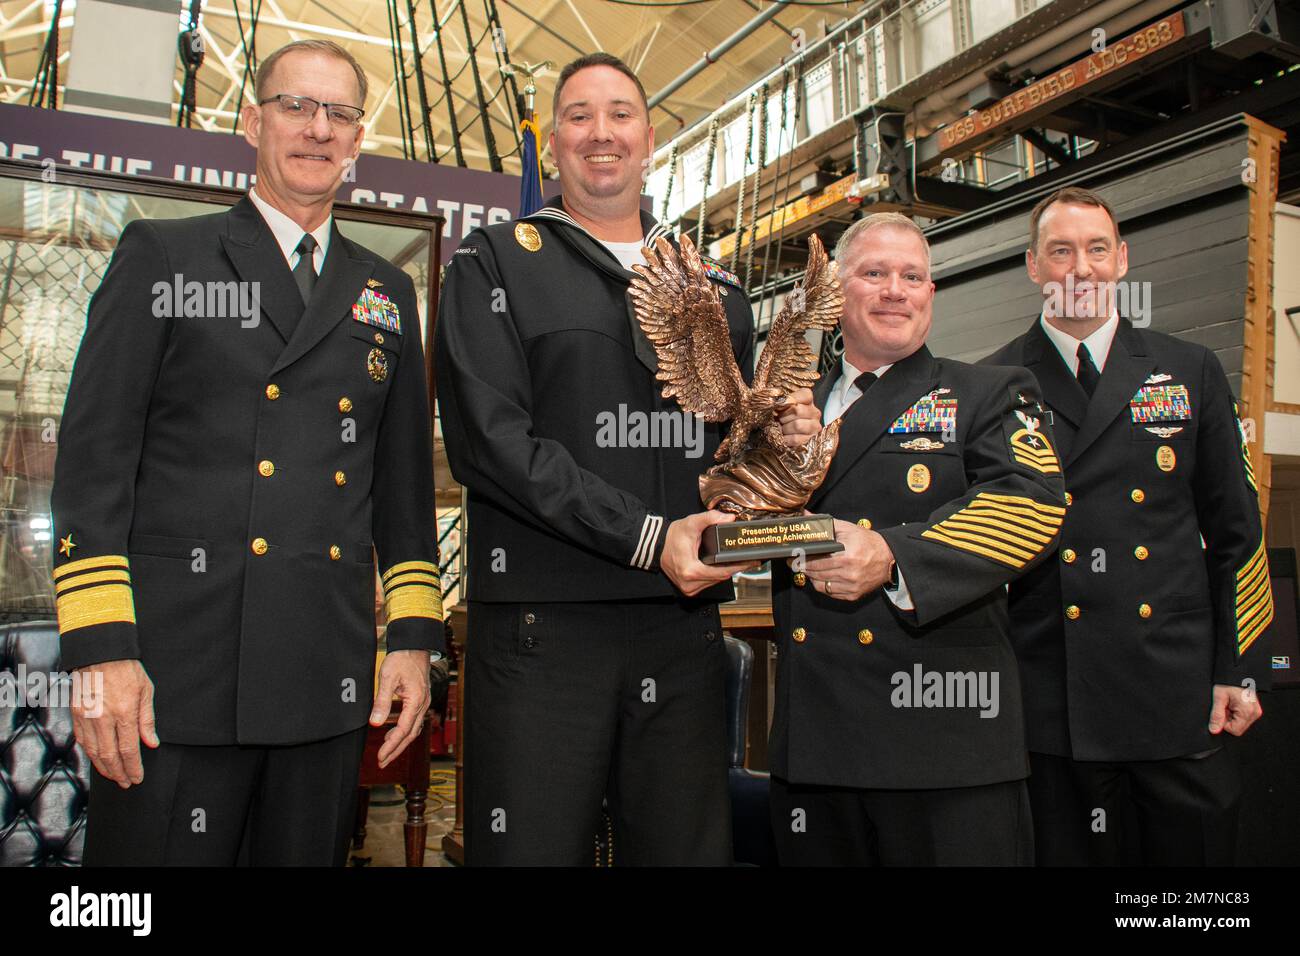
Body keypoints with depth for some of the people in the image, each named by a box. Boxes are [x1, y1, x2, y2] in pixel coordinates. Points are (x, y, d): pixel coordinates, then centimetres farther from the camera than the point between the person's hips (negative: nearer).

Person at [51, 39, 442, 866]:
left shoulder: (388, 294, 15)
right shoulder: (160, 256, 6)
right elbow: (96, 453, -2)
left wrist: (413, 636, 7)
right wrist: (100, 646, -10)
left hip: (328, 680, 3)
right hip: (175, 670, -3)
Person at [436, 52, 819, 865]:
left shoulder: (716, 287, 18)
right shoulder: (495, 265, 5)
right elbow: (491, 441, -8)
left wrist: (784, 438, -1)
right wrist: (646, 538, -14)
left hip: (685, 626, 4)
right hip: (542, 624, -3)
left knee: (691, 846, 9)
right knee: (533, 846, 2)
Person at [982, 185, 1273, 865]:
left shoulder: (1192, 372, 8)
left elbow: (1235, 530, 9)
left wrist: (1239, 671, 4)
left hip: (1182, 698, 2)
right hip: (1054, 703, -1)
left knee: (1196, 847, 10)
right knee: (1070, 852, 9)